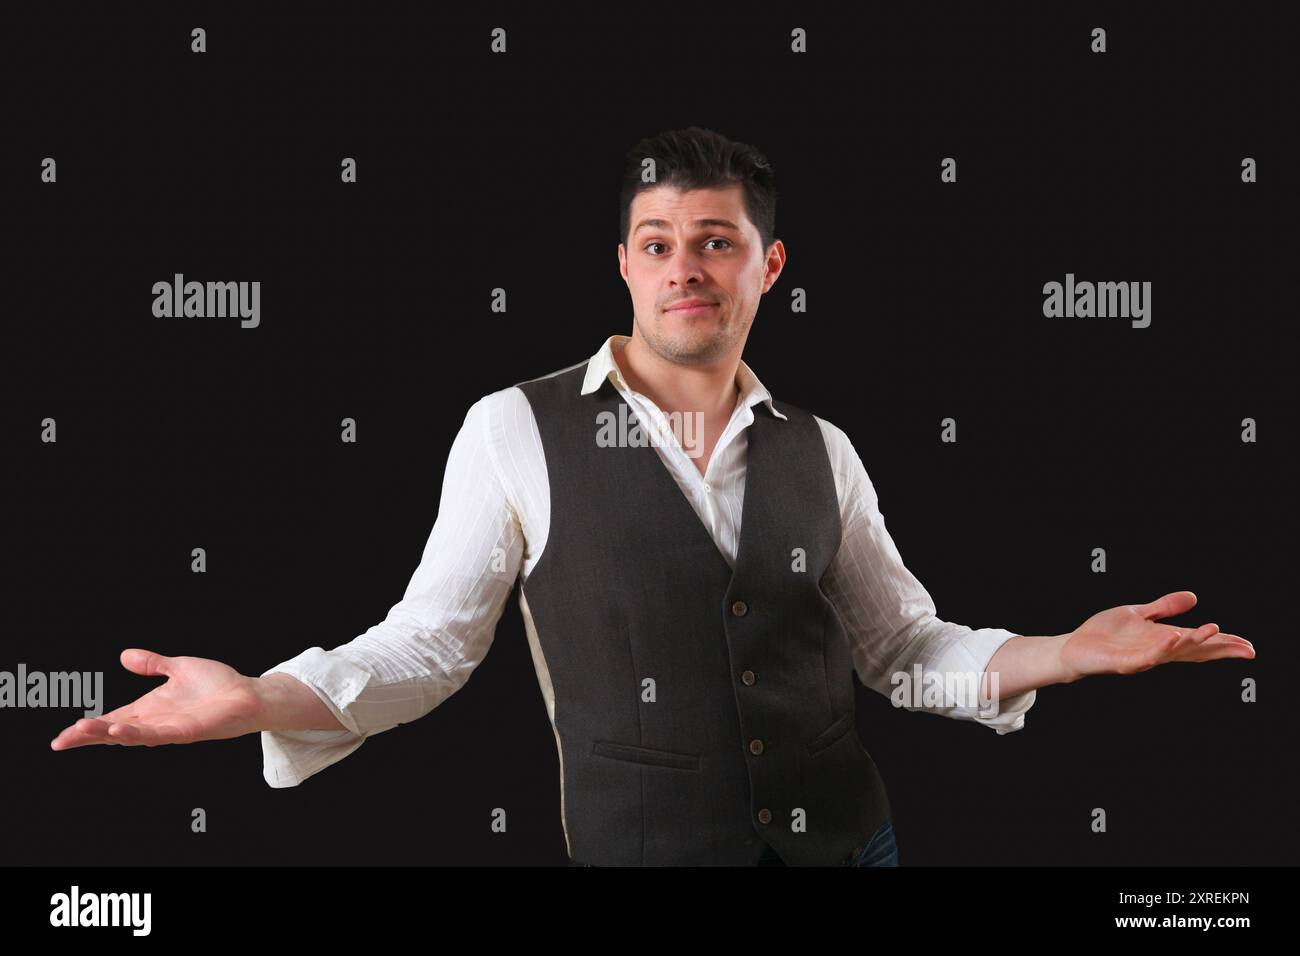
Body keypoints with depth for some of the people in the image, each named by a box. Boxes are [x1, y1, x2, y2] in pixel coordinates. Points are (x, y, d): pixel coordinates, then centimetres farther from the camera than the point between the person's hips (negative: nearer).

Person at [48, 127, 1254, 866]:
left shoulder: (818, 451, 4)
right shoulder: (518, 431, -8)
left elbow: (902, 647, 10)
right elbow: (431, 639, -4)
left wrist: (1072, 651, -3)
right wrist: (264, 700, -20)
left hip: (847, 836, 4)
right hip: (644, 843, -3)